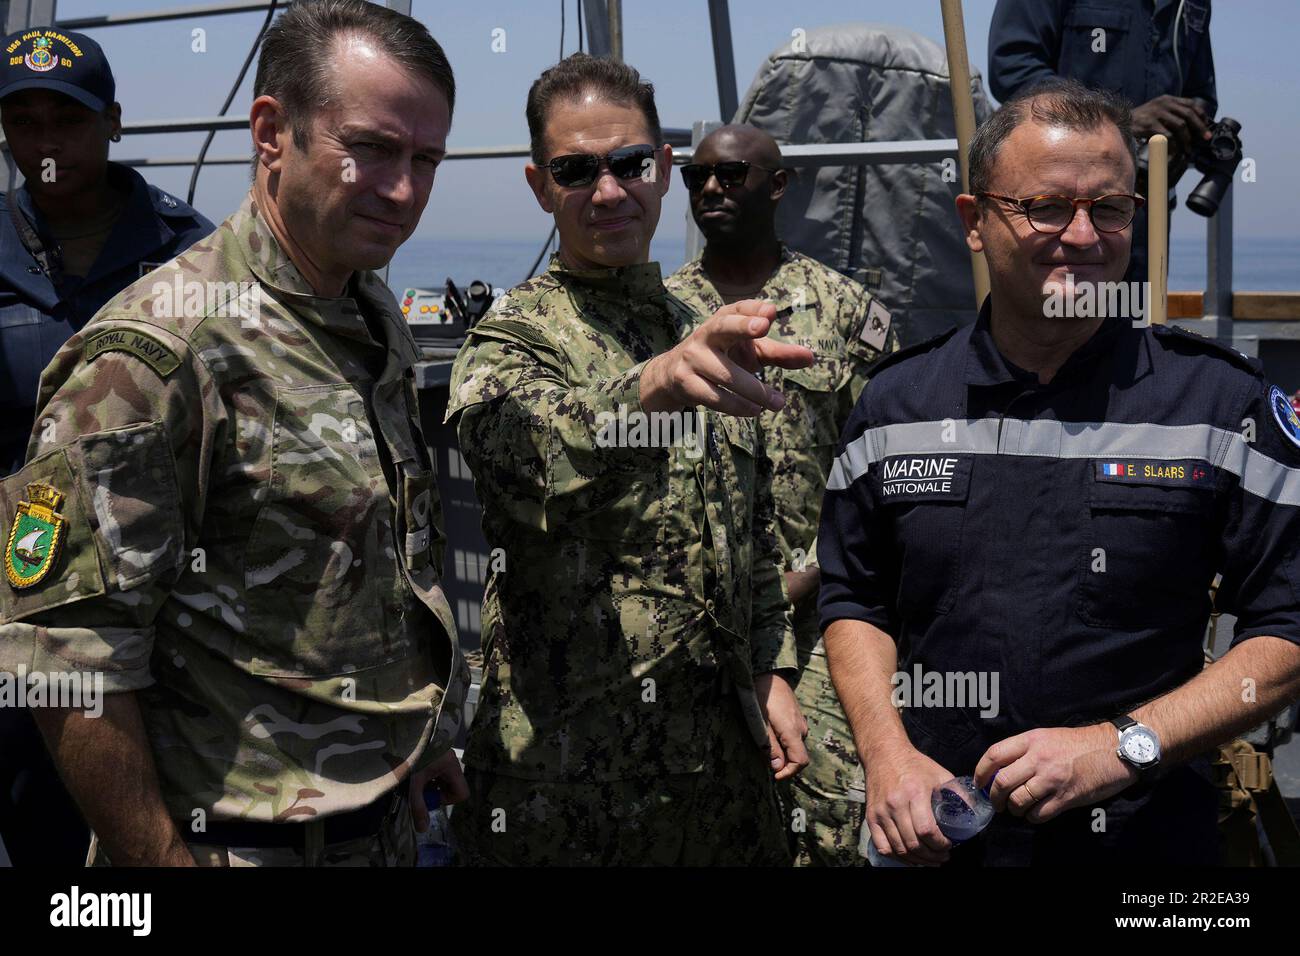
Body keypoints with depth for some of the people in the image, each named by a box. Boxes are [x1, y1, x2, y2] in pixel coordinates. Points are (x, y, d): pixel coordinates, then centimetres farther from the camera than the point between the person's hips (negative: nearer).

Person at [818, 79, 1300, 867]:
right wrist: (888, 752, -7)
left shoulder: (1222, 401, -7)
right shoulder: (897, 402, 0)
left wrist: (1123, 745, -17)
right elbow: (854, 598, 8)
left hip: (1146, 836, -2)